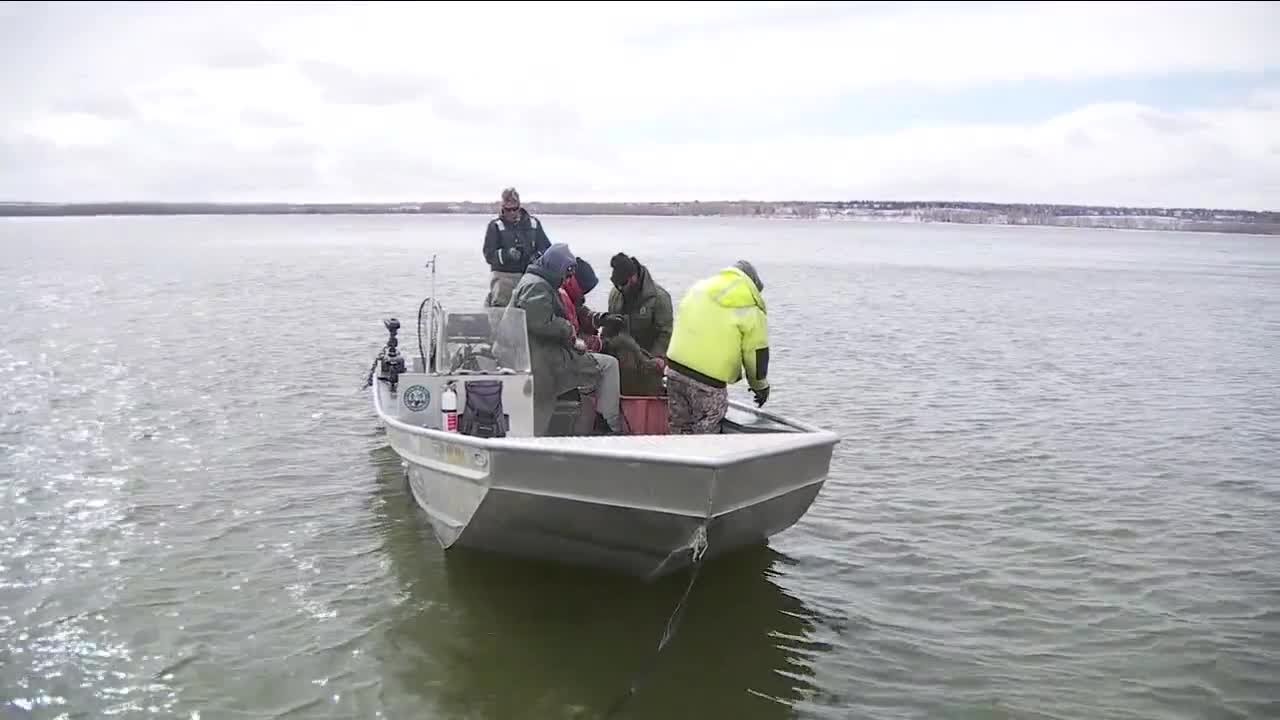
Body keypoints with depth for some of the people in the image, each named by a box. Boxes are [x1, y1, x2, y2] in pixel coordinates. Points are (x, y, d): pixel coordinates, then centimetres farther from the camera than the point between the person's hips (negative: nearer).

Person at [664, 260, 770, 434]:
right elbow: (758, 354, 3)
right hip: (709, 382, -5)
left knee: (680, 430, 17)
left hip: (675, 368, 5)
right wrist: (760, 386, 21)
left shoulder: (699, 287, 15)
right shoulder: (752, 311, 0)